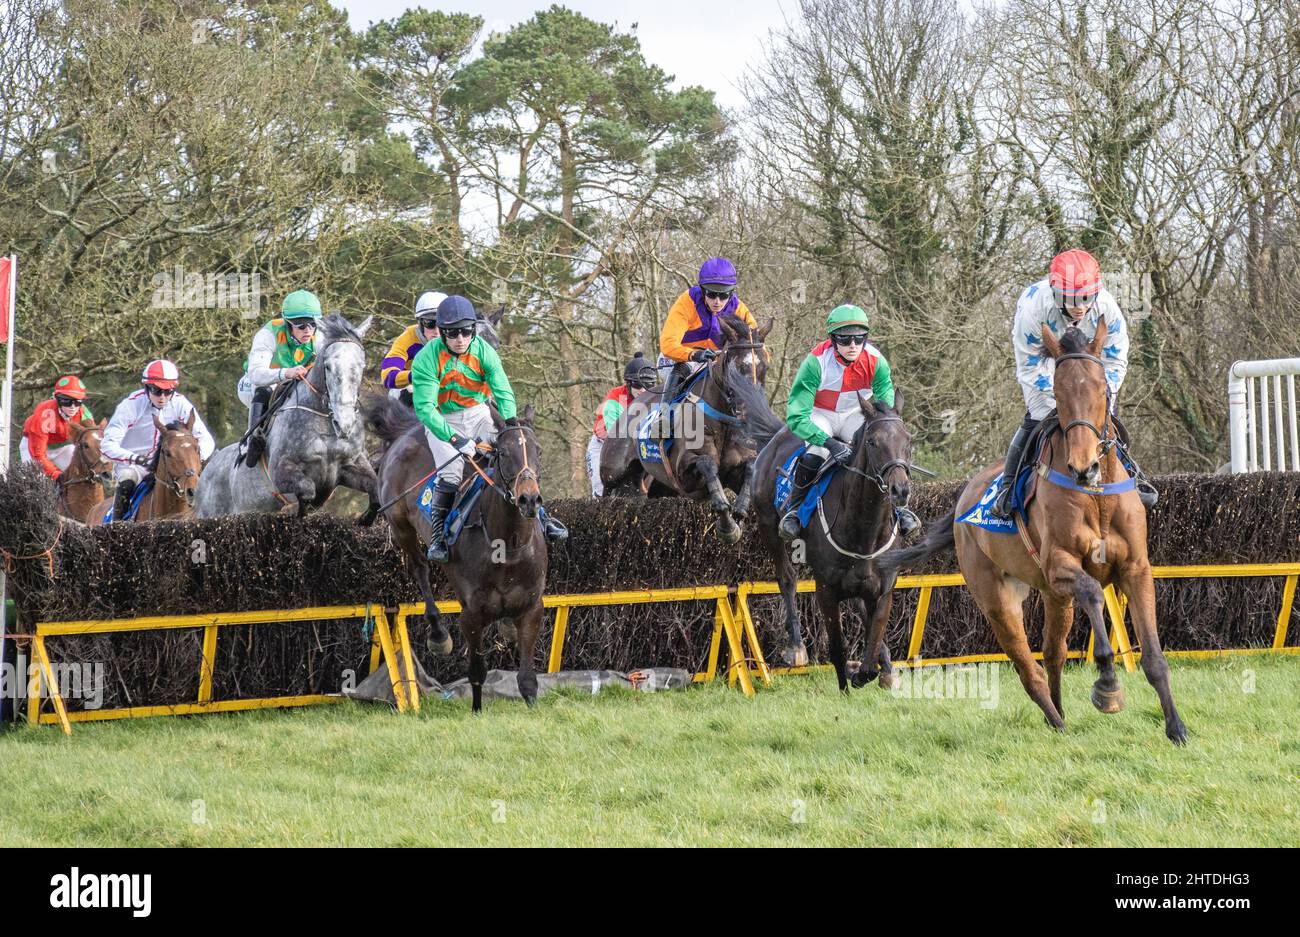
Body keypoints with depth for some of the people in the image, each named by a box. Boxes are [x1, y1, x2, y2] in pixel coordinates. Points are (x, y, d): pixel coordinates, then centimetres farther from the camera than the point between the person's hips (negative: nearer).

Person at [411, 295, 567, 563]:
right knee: (450, 474, -25)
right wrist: (454, 439, -39)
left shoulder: (483, 351, -12)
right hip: (443, 421, -3)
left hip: (479, 413, 3)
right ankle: (438, 534, -9)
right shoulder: (427, 358, -21)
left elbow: (504, 394, -17)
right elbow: (425, 408, -28)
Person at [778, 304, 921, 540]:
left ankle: (896, 505, 4)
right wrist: (829, 442, -43)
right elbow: (796, 417, -32)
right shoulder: (817, 362, -30)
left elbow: (887, 407, -11)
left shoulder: (875, 361, -20)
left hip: (855, 415, 3)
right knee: (814, 456, -32)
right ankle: (794, 509, -10)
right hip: (819, 415, -3)